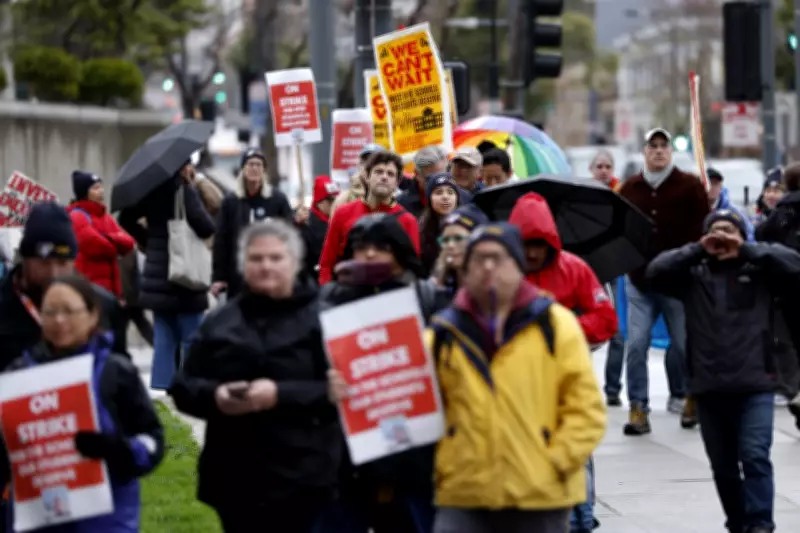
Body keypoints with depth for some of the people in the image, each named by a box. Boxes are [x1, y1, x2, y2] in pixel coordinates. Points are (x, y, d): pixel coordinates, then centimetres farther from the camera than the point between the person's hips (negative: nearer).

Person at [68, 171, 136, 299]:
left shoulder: (106, 218, 21)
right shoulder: (77, 216, -6)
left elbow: (128, 243, 9)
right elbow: (94, 245, -18)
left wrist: (109, 239, -11)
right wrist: (115, 246, 2)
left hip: (109, 285, 9)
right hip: (88, 285, -9)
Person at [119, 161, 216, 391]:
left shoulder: (154, 193, 7)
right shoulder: (186, 192, -14)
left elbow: (126, 218, 14)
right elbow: (206, 228, -19)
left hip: (158, 278, 7)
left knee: (164, 340, 10)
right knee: (191, 340, 0)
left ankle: (161, 387, 8)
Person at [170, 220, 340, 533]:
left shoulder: (321, 317, -1)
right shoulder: (220, 322, 12)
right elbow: (183, 387, 10)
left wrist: (282, 395, -23)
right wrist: (214, 396, -12)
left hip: (300, 480, -4)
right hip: (235, 479, 4)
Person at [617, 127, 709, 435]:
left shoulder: (690, 186, 1)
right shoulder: (629, 189, 7)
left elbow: (703, 229, -1)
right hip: (639, 281, 1)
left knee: (683, 343, 8)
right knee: (636, 344, -6)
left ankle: (681, 397, 29)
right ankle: (638, 407, -2)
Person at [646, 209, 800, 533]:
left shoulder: (759, 271, 7)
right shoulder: (693, 274, 10)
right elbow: (655, 272, -3)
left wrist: (746, 250, -9)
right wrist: (697, 250, -9)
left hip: (755, 385, -3)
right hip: (708, 388, 3)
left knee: (755, 456, -15)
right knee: (723, 467, 12)